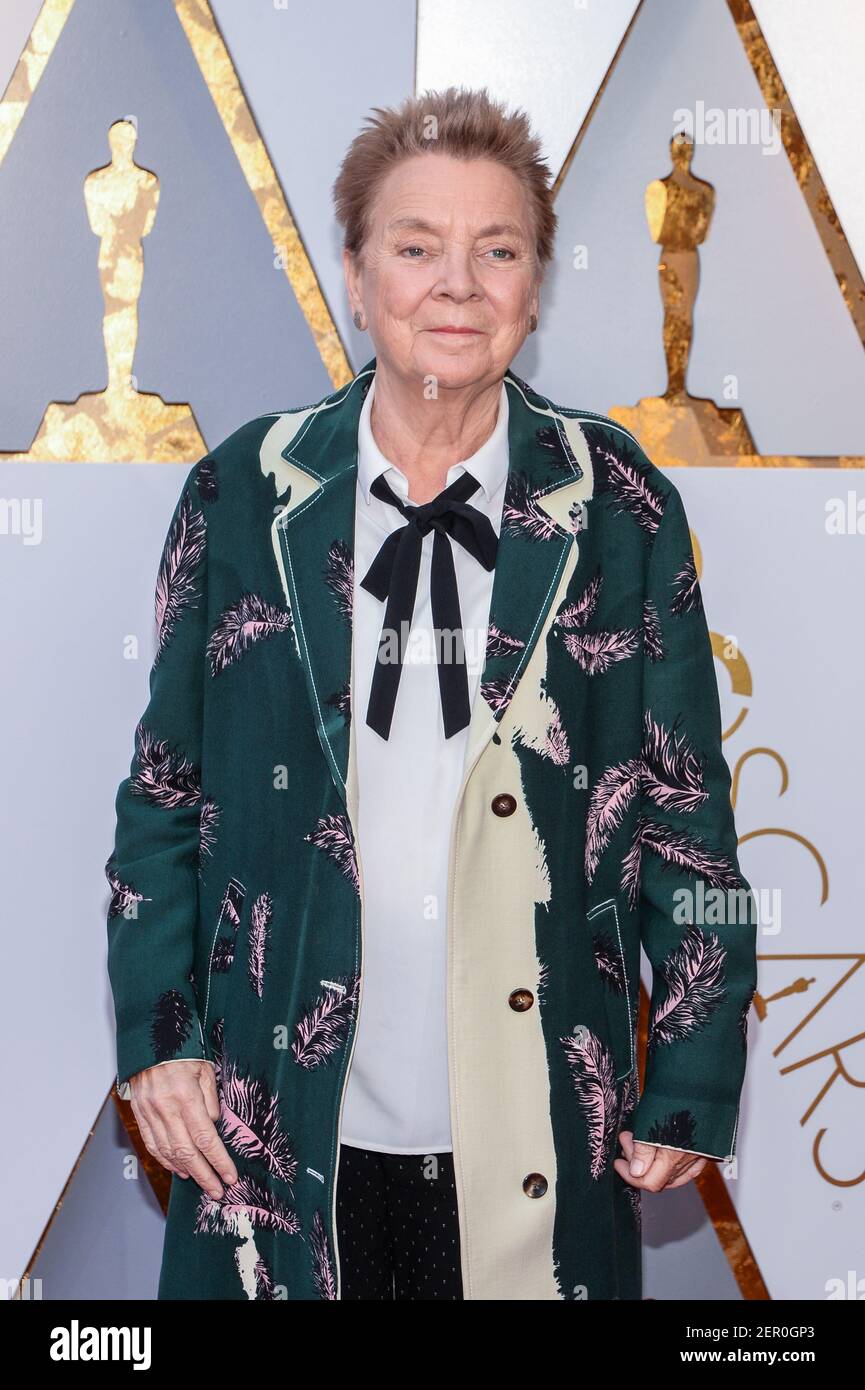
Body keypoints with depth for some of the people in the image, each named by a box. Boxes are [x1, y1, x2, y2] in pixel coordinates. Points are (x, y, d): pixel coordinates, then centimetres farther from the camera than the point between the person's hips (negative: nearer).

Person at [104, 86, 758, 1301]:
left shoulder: (618, 504, -4)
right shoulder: (244, 494, -1)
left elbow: (687, 805, 0)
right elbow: (165, 791, 5)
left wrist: (695, 1083, -1)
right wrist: (155, 1038, -1)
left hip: (539, 1140, 0)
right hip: (282, 1132, 1)